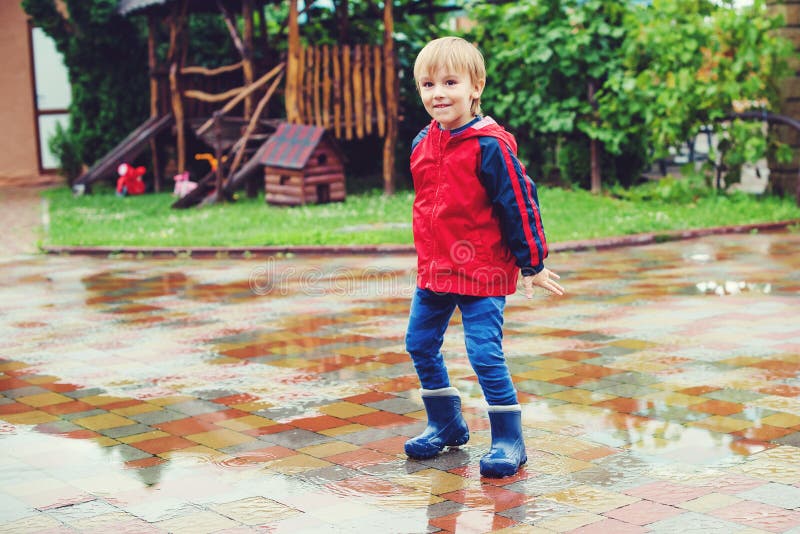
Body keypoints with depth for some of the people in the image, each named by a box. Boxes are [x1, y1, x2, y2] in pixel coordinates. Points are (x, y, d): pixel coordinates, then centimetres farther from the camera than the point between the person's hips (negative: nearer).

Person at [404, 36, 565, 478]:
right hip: (433, 269, 8)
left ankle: (508, 440, 5)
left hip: (482, 273, -8)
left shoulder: (490, 145, -17)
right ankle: (445, 425, 33)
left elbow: (519, 203, -13)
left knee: (485, 355, -9)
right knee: (420, 346, 15)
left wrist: (531, 264, -10)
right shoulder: (421, 144, 6)